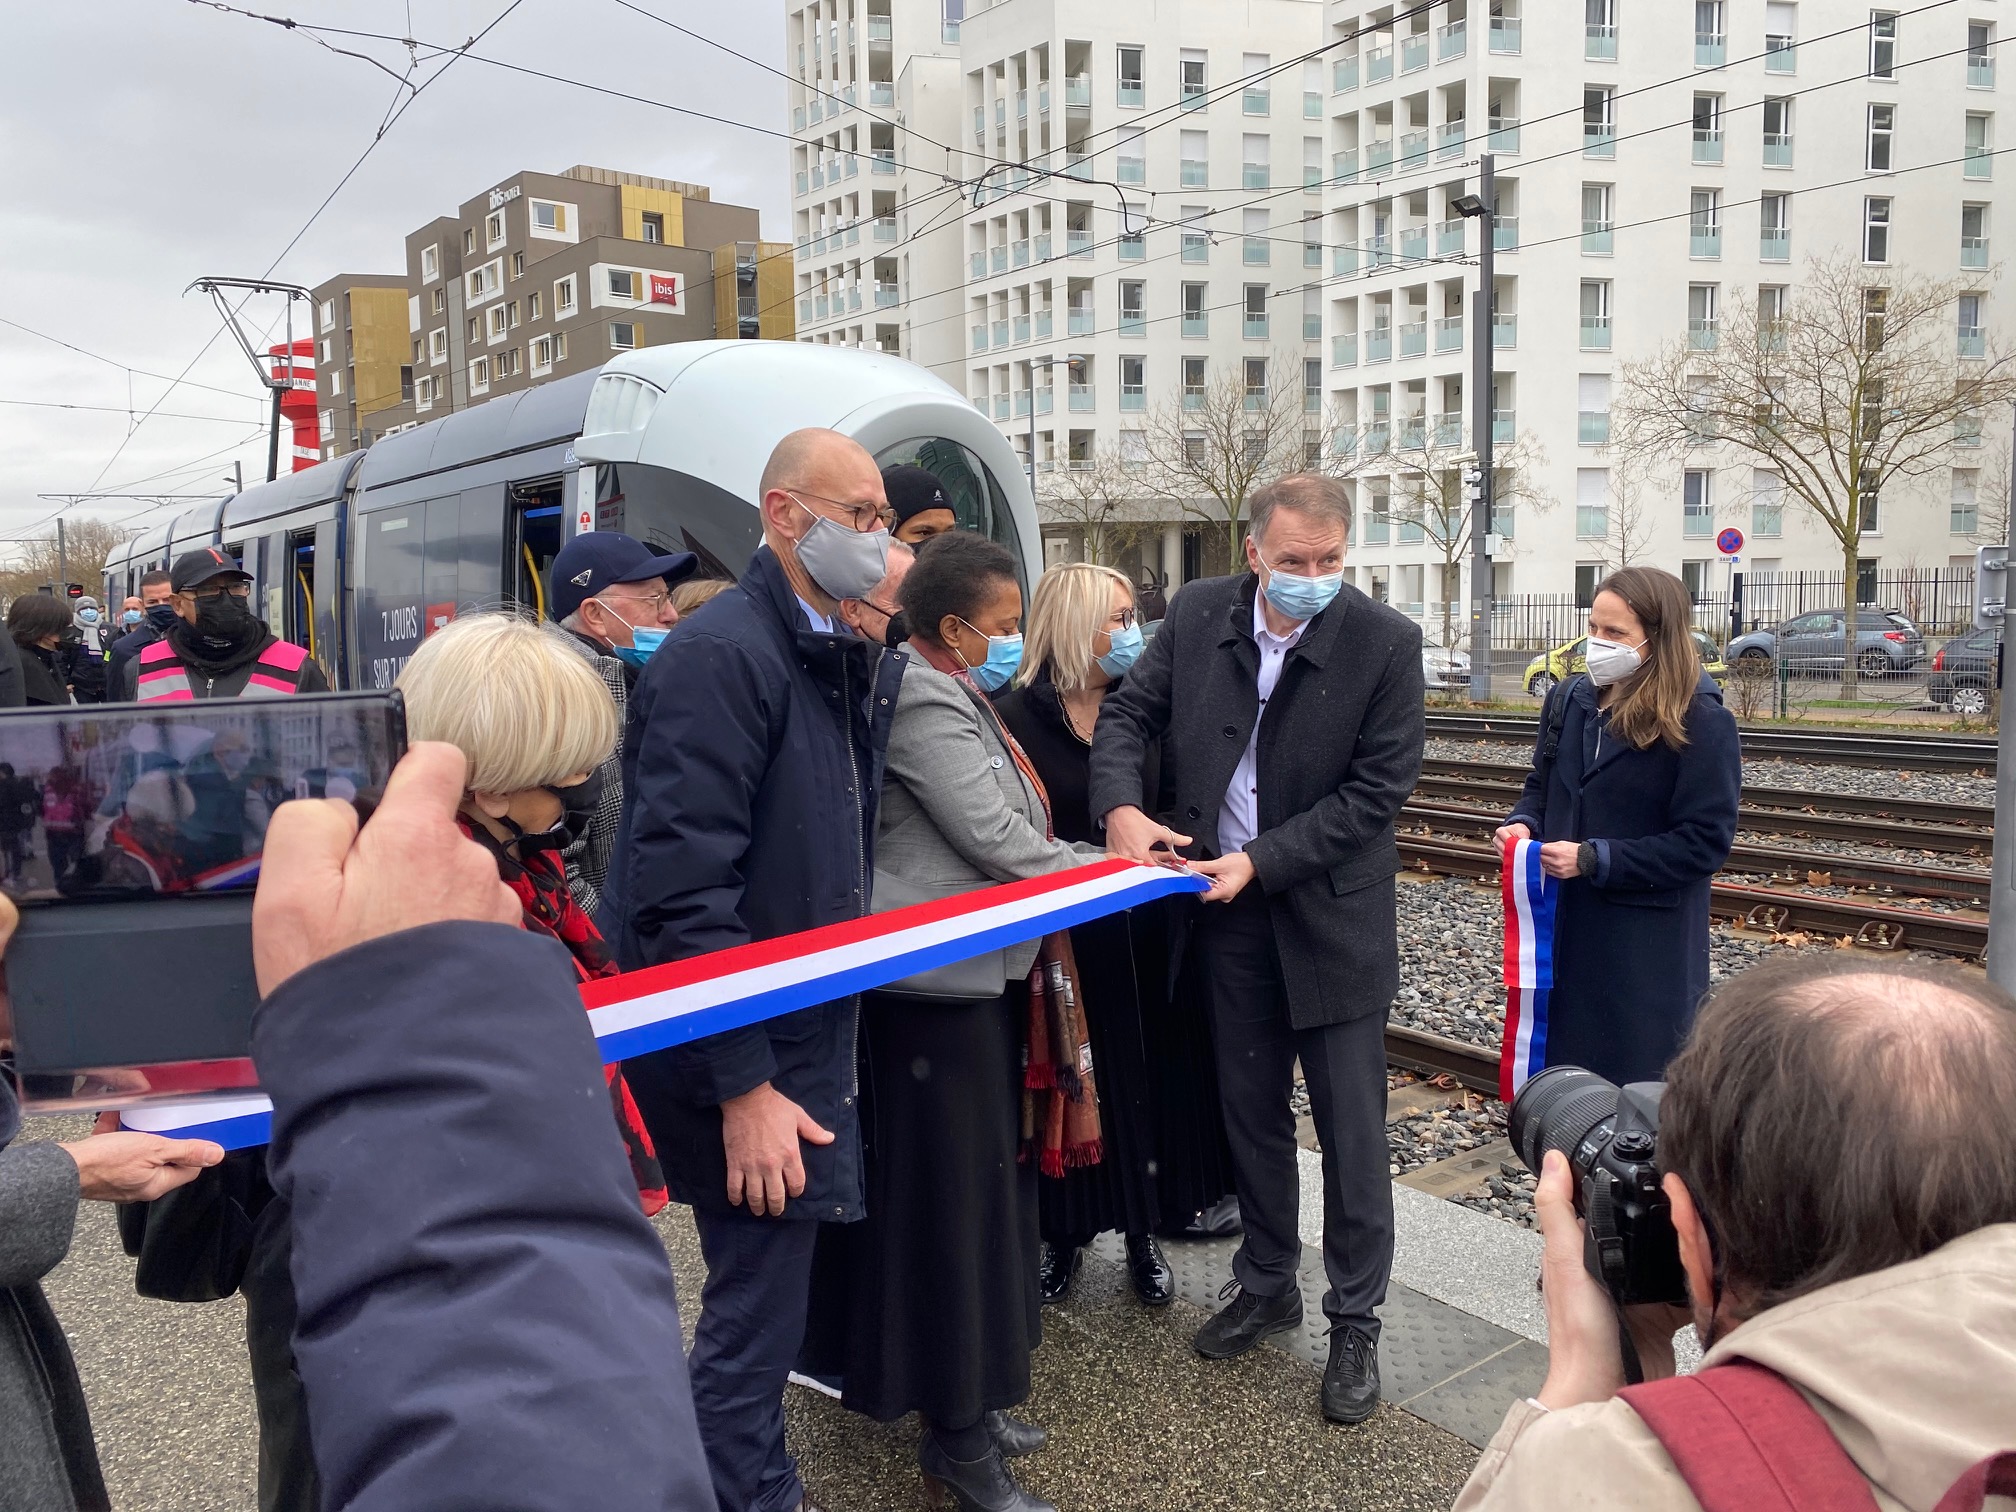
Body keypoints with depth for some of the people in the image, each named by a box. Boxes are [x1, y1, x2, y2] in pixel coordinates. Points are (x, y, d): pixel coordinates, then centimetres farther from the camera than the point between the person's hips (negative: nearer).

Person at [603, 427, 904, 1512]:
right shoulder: (723, 653, -18)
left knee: (770, 1284, 21)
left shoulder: (841, 658, 9)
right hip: (745, 1052, -9)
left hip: (808, 1028, 9)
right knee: (758, 1303, 2)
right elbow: (682, 891, -23)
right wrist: (744, 1087, -23)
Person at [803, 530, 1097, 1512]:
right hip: (939, 988, -10)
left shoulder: (953, 695, 15)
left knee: (981, 1185, 16)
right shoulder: (926, 704, -17)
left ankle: (968, 1401, 31)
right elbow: (999, 842, -18)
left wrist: (1105, 854, 7)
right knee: (953, 1195, -1)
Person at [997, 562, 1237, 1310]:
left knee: (1146, 1079, 11)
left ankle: (1143, 1234, 28)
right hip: (1058, 939, -3)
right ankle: (1063, 1233, 28)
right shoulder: (1016, 717, -9)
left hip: (1142, 938, 3)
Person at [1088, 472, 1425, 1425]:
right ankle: (1267, 1286, 37)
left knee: (1351, 1129, 5)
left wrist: (1260, 862, -19)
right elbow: (1129, 715, 3)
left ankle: (1355, 1322, 23)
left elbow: (1376, 790, -14)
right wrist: (1121, 805, -16)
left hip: (1331, 912, -3)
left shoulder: (1385, 642, -14)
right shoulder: (1198, 614, -4)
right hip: (1228, 912, 4)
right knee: (1251, 1113, 18)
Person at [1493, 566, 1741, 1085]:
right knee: (1559, 1067, 14)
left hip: (1648, 946, -5)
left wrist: (1595, 859, -20)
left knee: (1640, 1084, 6)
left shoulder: (1702, 722, -13)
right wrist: (1523, 824, -4)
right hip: (1564, 926, 6)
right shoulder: (1570, 700, 4)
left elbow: (1704, 843, -15)